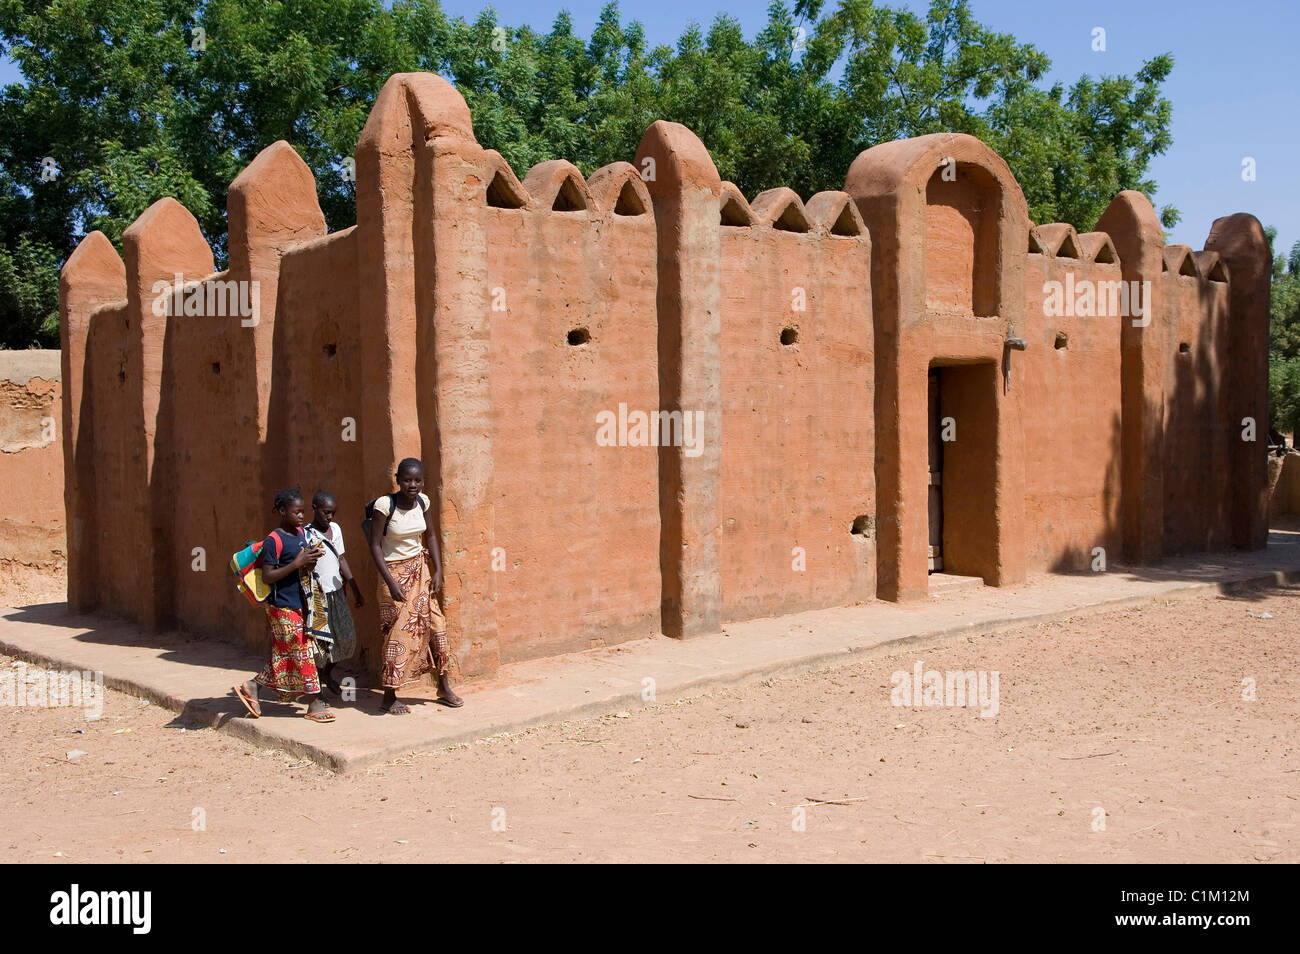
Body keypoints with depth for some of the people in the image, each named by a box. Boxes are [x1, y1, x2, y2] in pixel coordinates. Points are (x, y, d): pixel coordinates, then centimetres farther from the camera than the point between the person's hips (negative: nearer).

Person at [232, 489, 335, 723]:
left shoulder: (301, 533, 9)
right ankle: (314, 703, 5)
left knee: (284, 655, 13)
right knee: (302, 652, -3)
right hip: (283, 608, -8)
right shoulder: (274, 541, -15)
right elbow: (267, 576, -17)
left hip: (300, 605, 8)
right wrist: (297, 563, -24)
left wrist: (310, 561, -1)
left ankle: (251, 686, 25)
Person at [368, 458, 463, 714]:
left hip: (420, 569, 6)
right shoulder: (385, 504, -19)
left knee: (435, 623, 6)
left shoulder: (422, 501, -2)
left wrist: (437, 572, 3)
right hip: (395, 572, -6)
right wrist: (391, 584, -22)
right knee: (399, 631, -5)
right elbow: (375, 546, -17)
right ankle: (389, 697, 7)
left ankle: (444, 688, 21)